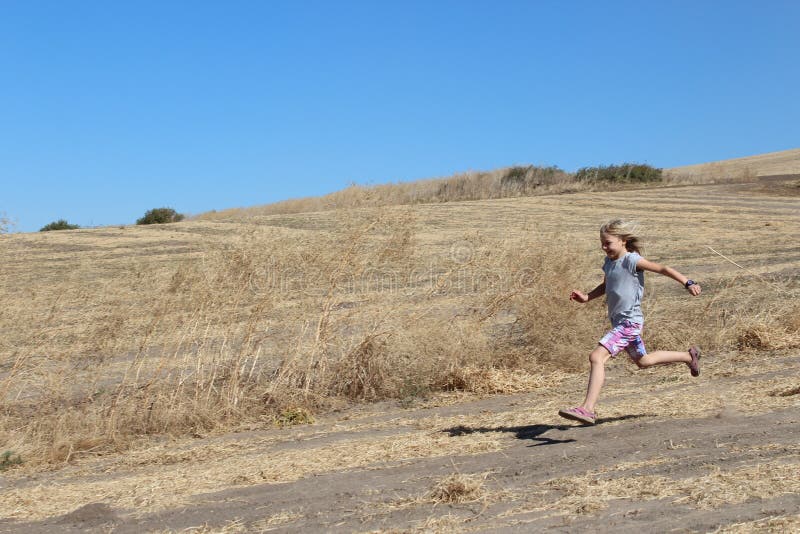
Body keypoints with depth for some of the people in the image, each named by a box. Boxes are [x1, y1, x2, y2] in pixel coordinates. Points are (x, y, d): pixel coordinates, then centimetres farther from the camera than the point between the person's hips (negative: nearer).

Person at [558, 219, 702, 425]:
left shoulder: (632, 260, -15)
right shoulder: (609, 262, 9)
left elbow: (663, 269, -15)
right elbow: (605, 286, 24)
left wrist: (688, 283, -22)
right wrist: (586, 297, 8)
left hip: (629, 322, -10)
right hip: (618, 322, 10)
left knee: (597, 357, -22)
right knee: (643, 361, 27)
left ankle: (587, 409, -25)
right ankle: (689, 356, 46)